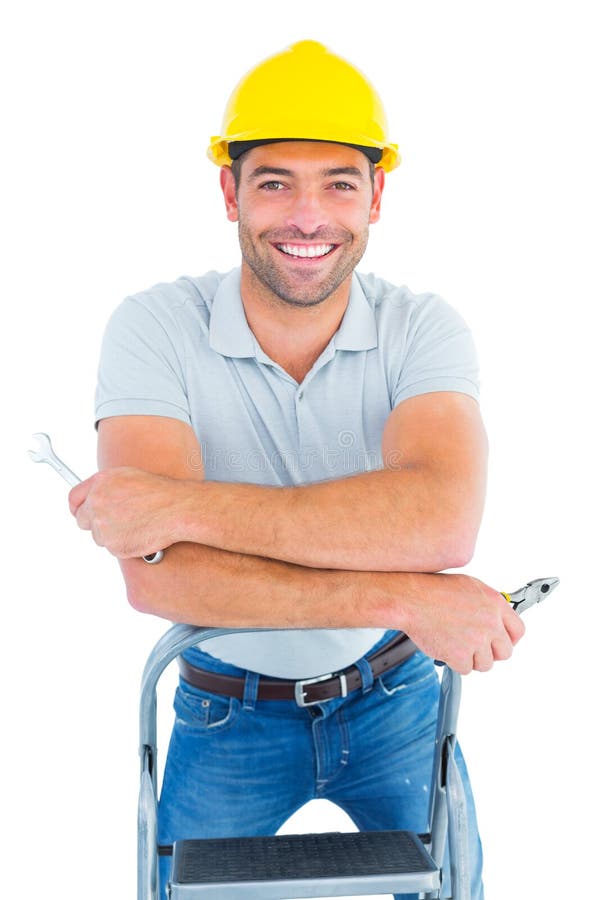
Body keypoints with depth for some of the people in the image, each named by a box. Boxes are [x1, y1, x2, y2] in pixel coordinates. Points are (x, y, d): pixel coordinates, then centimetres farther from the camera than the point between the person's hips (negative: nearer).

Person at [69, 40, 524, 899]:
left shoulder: (422, 327, -16)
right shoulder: (155, 327, -19)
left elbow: (442, 523, -35)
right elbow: (155, 574, -31)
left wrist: (184, 505, -36)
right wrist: (401, 599, -35)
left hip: (392, 696, 1)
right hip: (229, 721, 0)